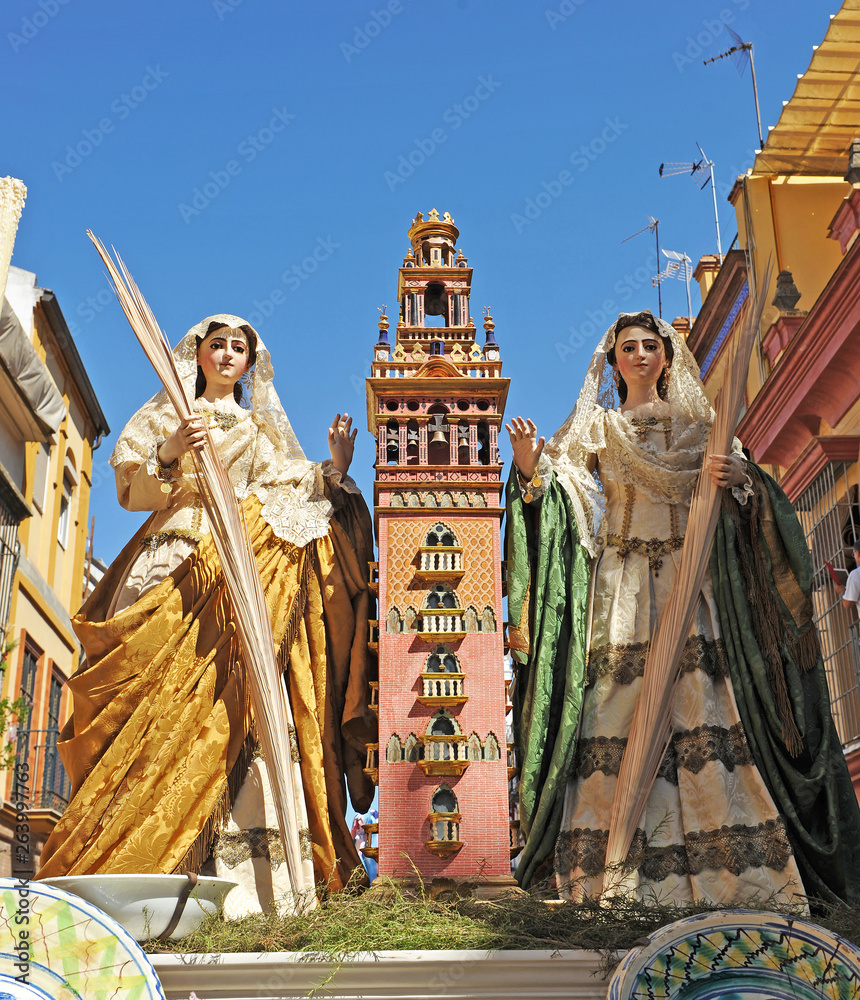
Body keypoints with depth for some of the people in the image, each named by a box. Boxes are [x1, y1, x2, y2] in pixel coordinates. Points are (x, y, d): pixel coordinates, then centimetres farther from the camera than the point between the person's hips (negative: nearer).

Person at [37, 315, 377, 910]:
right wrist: (169, 455, -9)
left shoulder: (263, 428, 25)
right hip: (178, 566, -1)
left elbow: (295, 493, 15)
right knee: (168, 700, -16)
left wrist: (334, 469, 2)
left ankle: (245, 875, -19)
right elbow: (131, 493, 7)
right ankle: (147, 875, -18)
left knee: (241, 704, -14)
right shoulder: (164, 417, 19)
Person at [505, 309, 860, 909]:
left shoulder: (698, 422, 15)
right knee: (621, 714, -9)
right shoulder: (597, 427, 14)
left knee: (704, 708, -9)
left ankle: (732, 873, -6)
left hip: (691, 578, 0)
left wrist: (739, 478, -16)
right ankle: (622, 879, -9)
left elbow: (745, 492, 6)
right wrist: (531, 468, -16)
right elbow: (559, 497, 4)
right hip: (621, 584, 0)